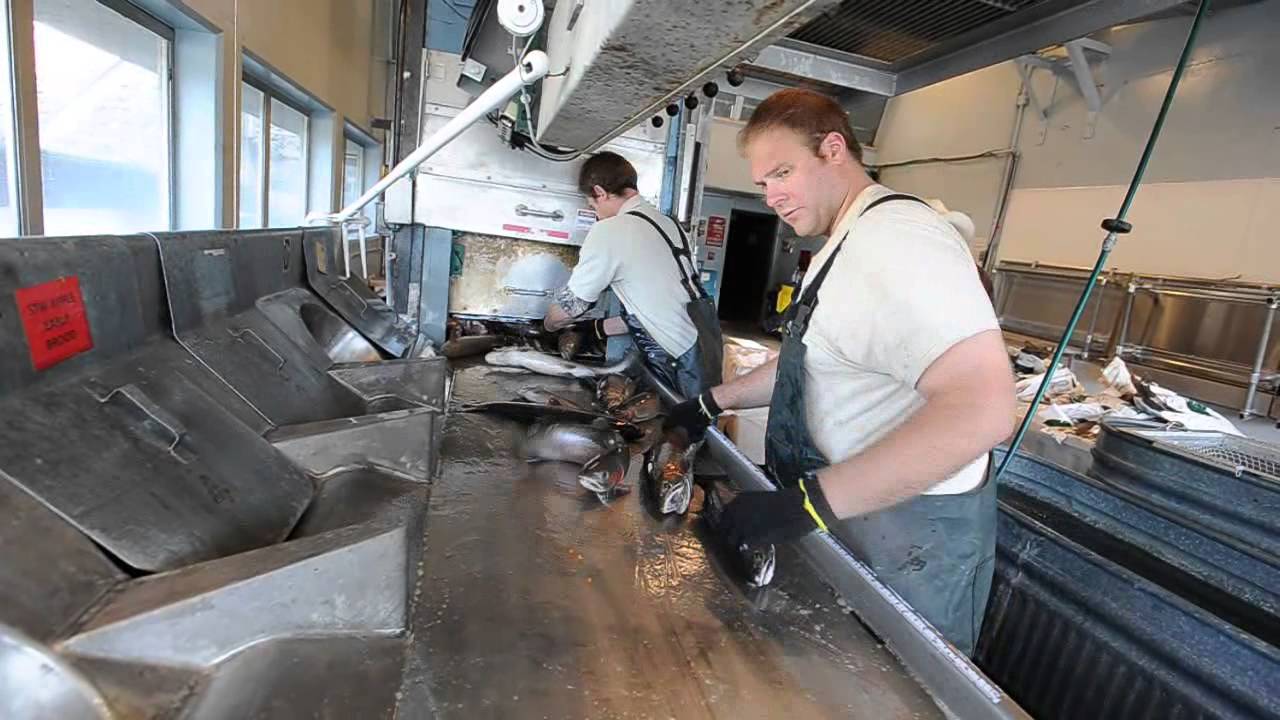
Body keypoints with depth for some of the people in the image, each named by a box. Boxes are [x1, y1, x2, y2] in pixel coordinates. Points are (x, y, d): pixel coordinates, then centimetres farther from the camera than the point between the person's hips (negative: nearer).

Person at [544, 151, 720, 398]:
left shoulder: (609, 231, -13)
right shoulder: (668, 224, 11)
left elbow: (569, 305, -2)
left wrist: (548, 324, 19)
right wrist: (599, 328, 21)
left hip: (686, 368, -8)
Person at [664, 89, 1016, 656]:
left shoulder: (897, 237, -23)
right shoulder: (847, 243, 12)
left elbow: (982, 408, -34)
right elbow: (813, 360, 21)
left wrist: (811, 503, -34)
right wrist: (714, 402, 13)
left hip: (914, 532, -10)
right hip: (851, 508, 10)